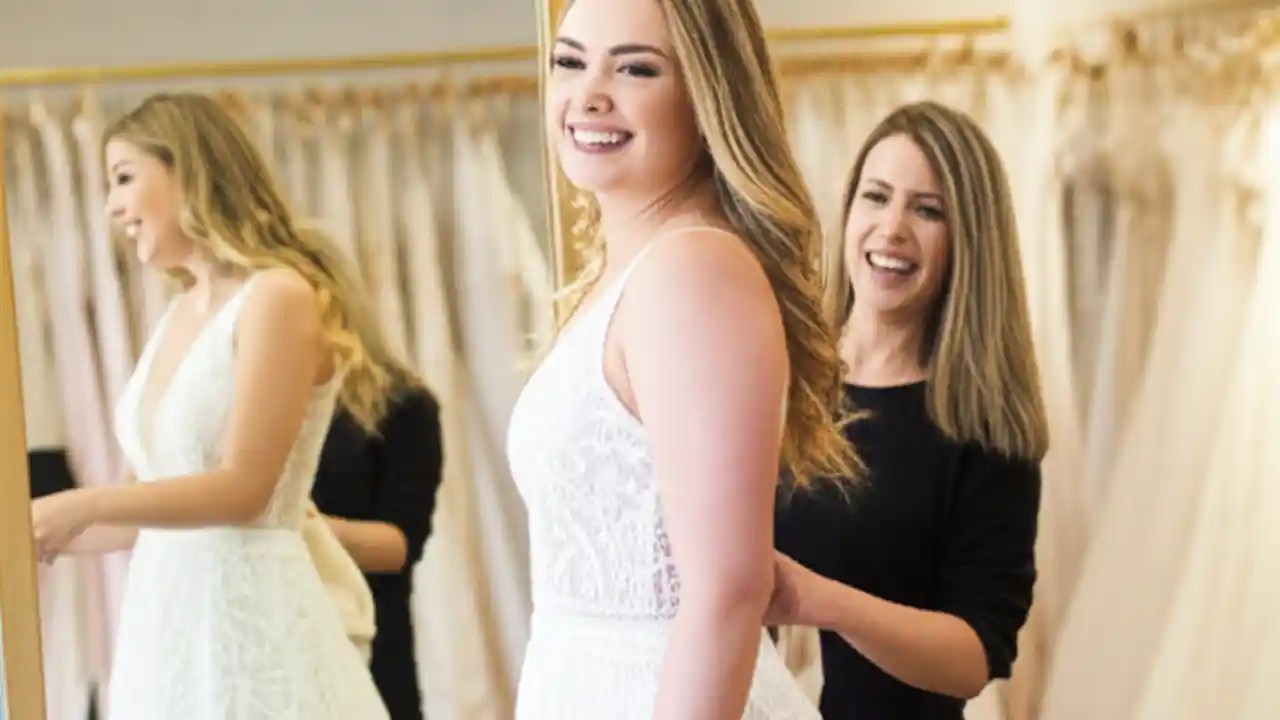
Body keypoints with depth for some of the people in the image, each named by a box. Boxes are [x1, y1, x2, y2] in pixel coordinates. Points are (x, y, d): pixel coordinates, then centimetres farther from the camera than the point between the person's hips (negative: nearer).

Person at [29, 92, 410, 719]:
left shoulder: (279, 296, -10)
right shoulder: (177, 316, 13)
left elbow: (243, 488, -17)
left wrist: (83, 506, -19)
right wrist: (36, 528, 14)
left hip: (250, 611, -7)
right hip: (164, 616, 8)